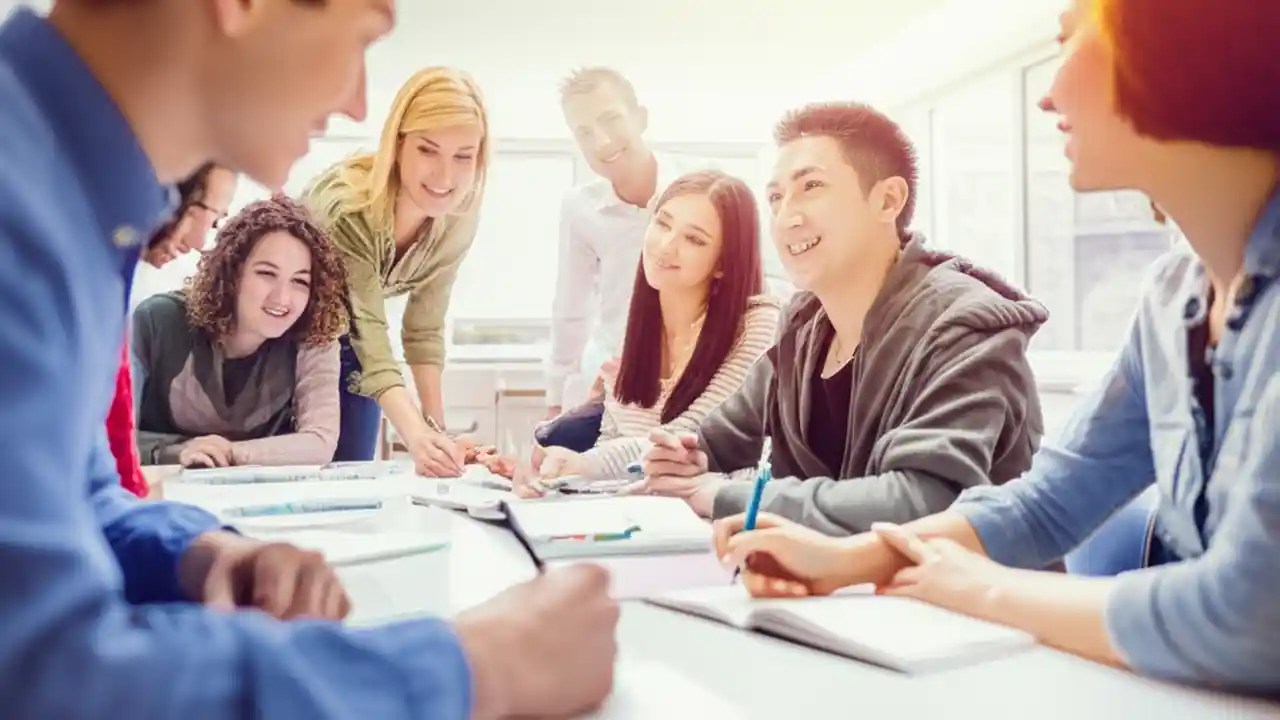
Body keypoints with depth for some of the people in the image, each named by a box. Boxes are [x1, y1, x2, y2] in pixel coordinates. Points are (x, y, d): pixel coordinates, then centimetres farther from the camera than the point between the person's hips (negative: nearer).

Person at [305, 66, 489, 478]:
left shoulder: (459, 219, -20)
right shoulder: (348, 207, -37)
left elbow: (424, 328, -9)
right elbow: (369, 336, -44)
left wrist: (437, 425, -15)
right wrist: (416, 434, -58)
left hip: (343, 343, 5)